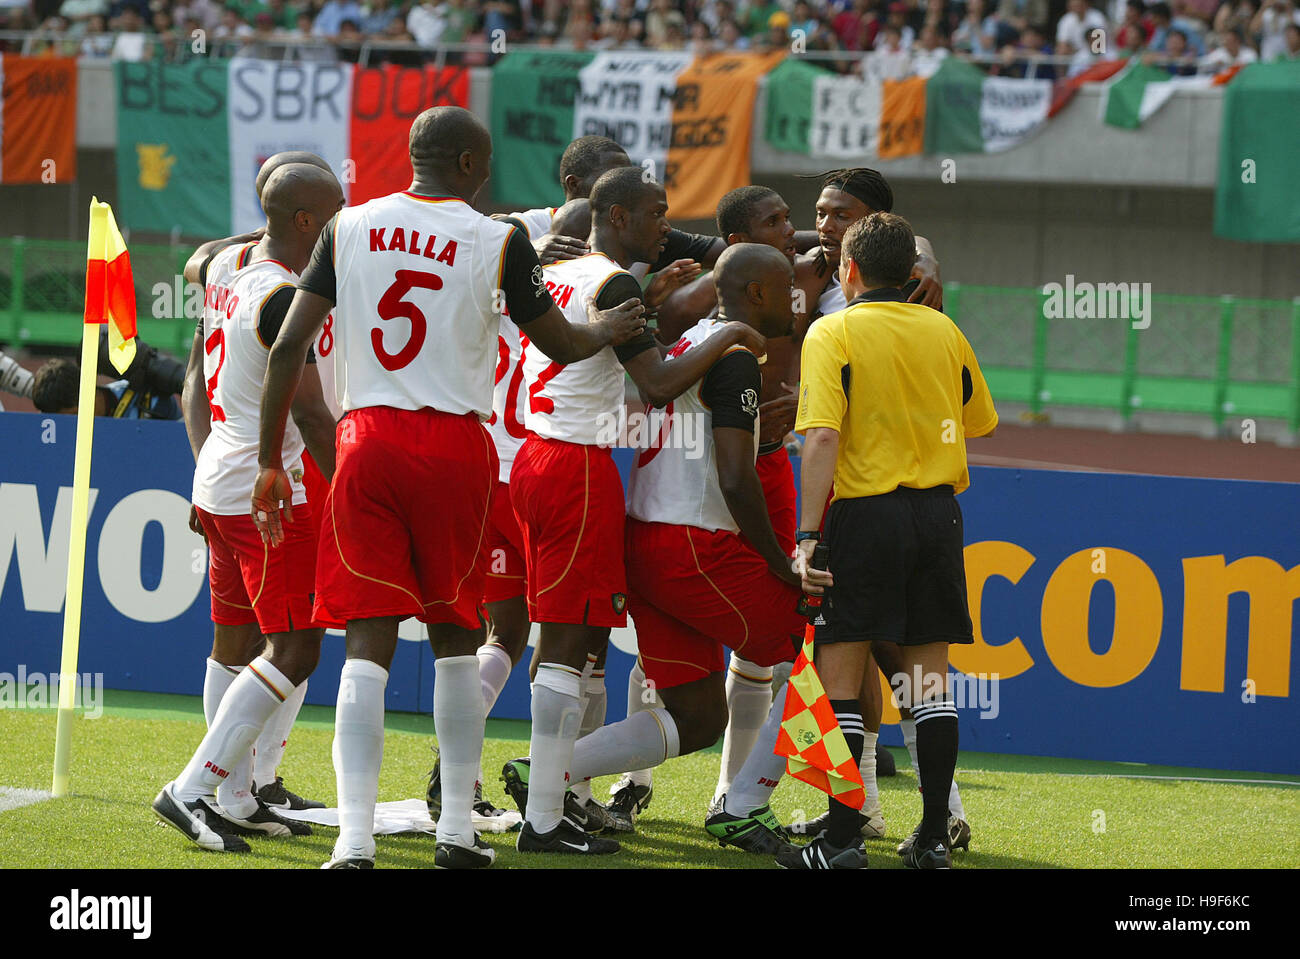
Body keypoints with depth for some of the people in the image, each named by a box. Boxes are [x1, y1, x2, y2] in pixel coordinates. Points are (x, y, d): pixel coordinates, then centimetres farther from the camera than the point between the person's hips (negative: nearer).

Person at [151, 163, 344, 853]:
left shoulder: (226, 270, 9)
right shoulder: (284, 298, -19)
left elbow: (196, 382, 19)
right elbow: (310, 415, -20)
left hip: (216, 481, 10)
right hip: (268, 491, -10)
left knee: (234, 644, 15)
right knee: (293, 653, -8)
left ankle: (237, 800, 21)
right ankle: (190, 790, -12)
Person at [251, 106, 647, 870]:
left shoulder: (350, 228, 5)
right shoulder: (499, 241, -1)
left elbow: (289, 350, 3)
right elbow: (562, 345, 11)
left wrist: (271, 462, 10)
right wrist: (611, 329, 34)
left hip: (367, 438, 1)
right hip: (457, 444, -1)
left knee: (369, 643, -2)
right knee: (455, 635, 15)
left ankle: (355, 841, -13)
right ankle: (459, 830, 18)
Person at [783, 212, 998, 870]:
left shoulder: (833, 333, -6)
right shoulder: (943, 331, 8)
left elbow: (823, 438, -16)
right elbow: (980, 422, 20)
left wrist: (807, 533, -18)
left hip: (864, 513, -5)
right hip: (937, 512, 5)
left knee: (840, 677, 0)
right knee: (928, 674, 11)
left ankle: (842, 840, -4)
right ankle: (934, 837, 10)